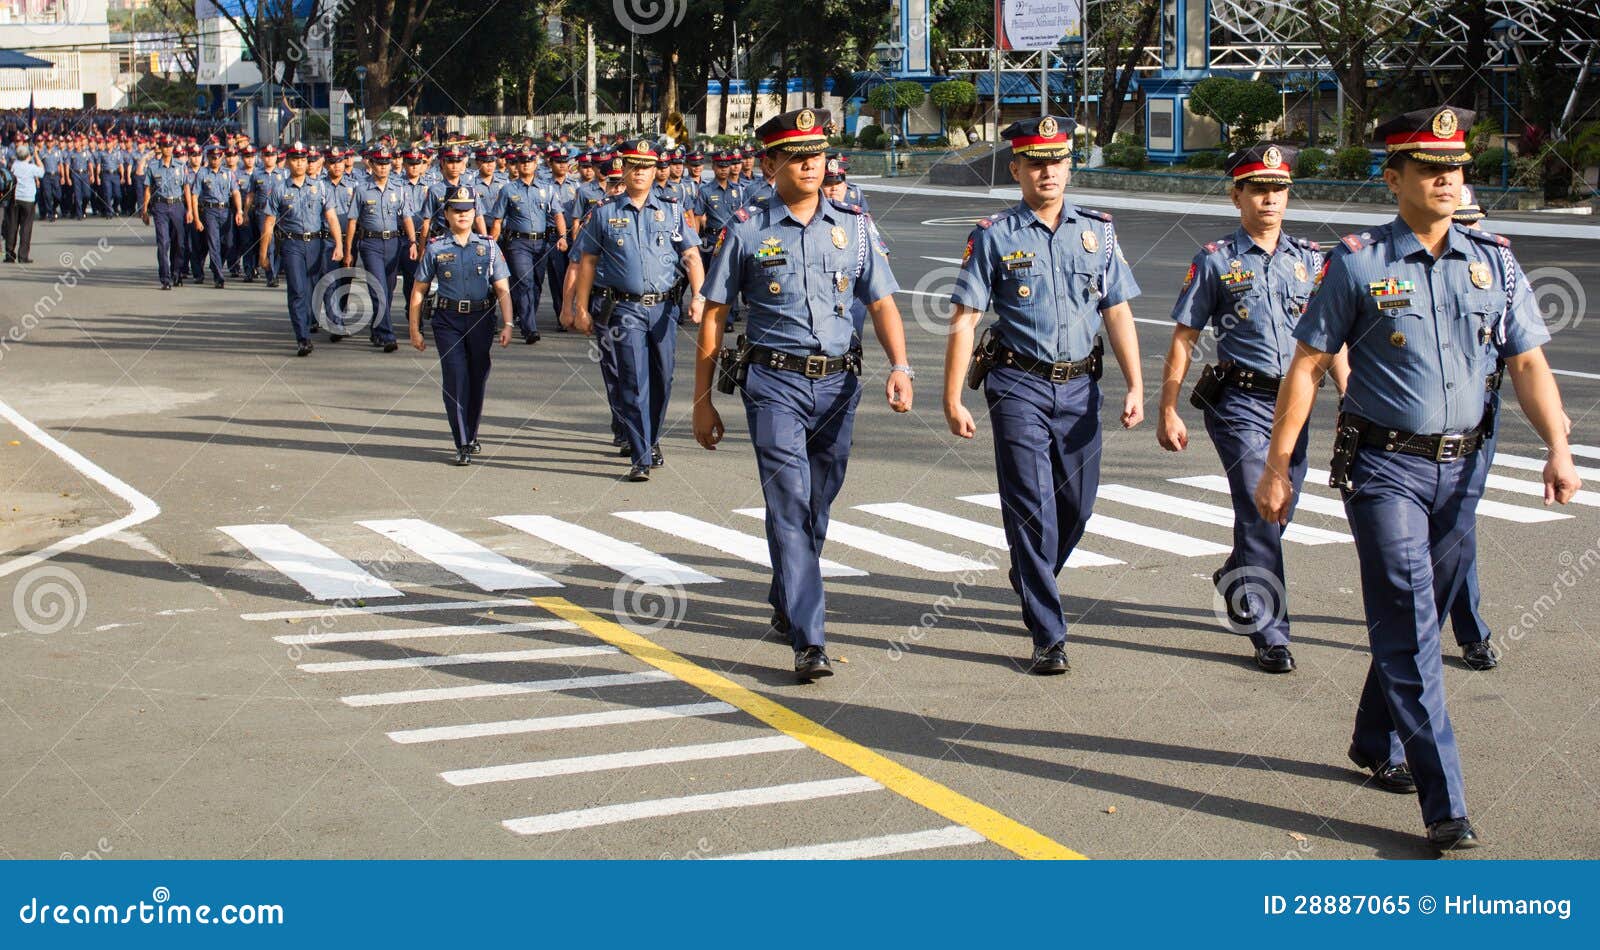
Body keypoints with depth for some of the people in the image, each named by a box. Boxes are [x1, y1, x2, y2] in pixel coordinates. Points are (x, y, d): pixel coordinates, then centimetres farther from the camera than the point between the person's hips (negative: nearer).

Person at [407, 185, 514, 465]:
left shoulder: (489, 247, 6)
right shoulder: (435, 249, 3)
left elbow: (502, 289, 4)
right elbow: (418, 291, 7)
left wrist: (507, 324, -7)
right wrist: (415, 330, 4)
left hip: (481, 319, 2)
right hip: (448, 320, -2)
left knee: (478, 379, 8)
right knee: (455, 379, -9)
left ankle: (471, 435, 27)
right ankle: (463, 445, -5)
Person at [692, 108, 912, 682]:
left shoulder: (854, 227, 8)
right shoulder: (747, 231, 0)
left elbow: (882, 303, 7)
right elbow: (714, 317, 3)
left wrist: (899, 365, -11)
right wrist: (702, 400, 2)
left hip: (838, 384, 4)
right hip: (775, 382, -3)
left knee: (817, 506, 14)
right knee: (790, 507, -13)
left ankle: (785, 605, 38)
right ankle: (808, 642, -16)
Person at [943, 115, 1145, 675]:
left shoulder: (1098, 231, 8)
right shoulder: (995, 236, -1)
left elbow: (1117, 313, 9)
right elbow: (964, 320, -3)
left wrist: (1135, 386, 1)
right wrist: (952, 399, -8)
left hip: (1080, 387, 4)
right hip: (1019, 384, -4)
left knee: (1077, 504, 11)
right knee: (1032, 507, -8)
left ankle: (1032, 582, 41)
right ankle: (1048, 636, -3)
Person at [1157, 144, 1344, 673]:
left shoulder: (1309, 260, 10)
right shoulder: (1216, 262, -1)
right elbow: (1183, 338, 0)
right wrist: (1168, 411, -4)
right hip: (1240, 404, -4)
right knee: (1259, 513, -11)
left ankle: (1236, 581, 43)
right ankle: (1270, 634, -5)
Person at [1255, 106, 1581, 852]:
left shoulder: (1495, 263, 6)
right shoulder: (1358, 262, -5)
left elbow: (1528, 364, 3)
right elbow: (1308, 366, -3)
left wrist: (1558, 449, -11)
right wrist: (1277, 467, -6)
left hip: (1462, 467, 4)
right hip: (1384, 467, -4)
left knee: (1418, 618, 16)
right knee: (1410, 628, -8)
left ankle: (1377, 745, 37)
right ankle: (1445, 807, -8)